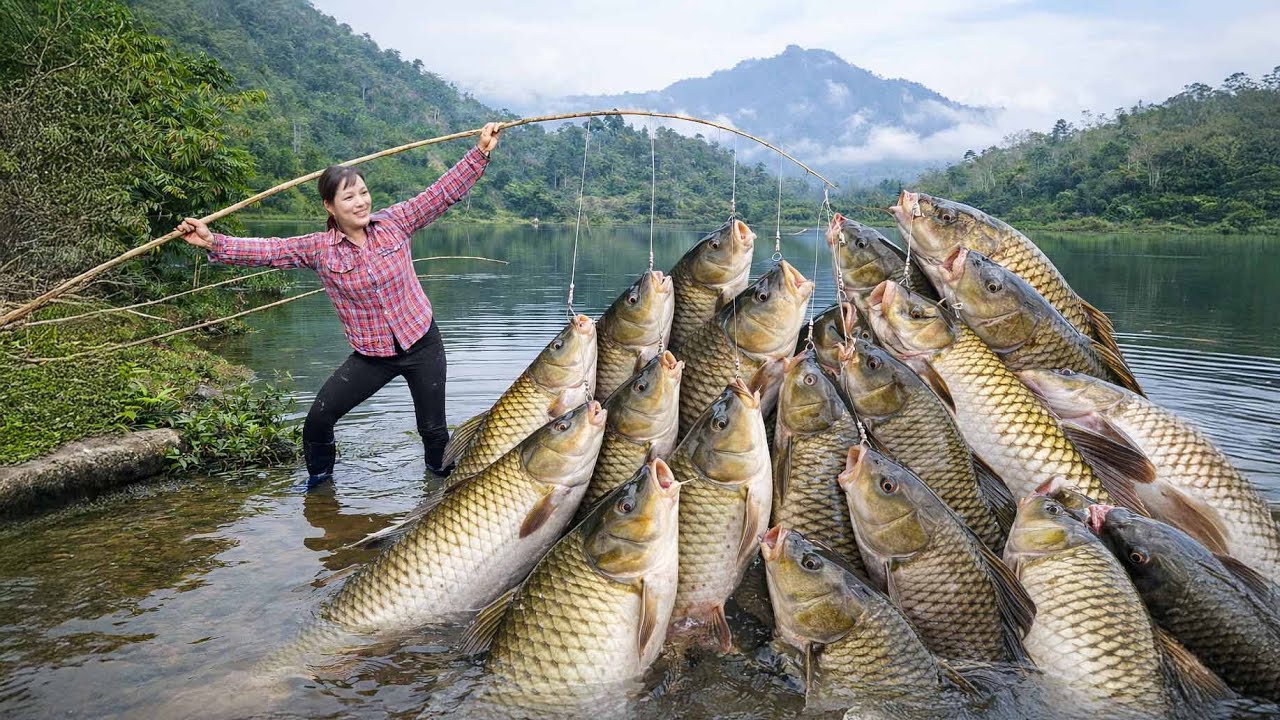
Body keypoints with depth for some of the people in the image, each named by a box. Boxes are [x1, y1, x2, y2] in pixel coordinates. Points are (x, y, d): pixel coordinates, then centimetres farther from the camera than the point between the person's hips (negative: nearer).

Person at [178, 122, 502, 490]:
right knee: (318, 419, 1)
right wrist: (212, 242, -24)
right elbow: (267, 250, -11)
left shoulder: (394, 223, -6)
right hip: (371, 356, 1)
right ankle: (320, 482, 29)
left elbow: (445, 190, -6)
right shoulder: (318, 249, -5)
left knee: (433, 428, 7)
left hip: (422, 344, -1)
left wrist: (481, 151, -10)